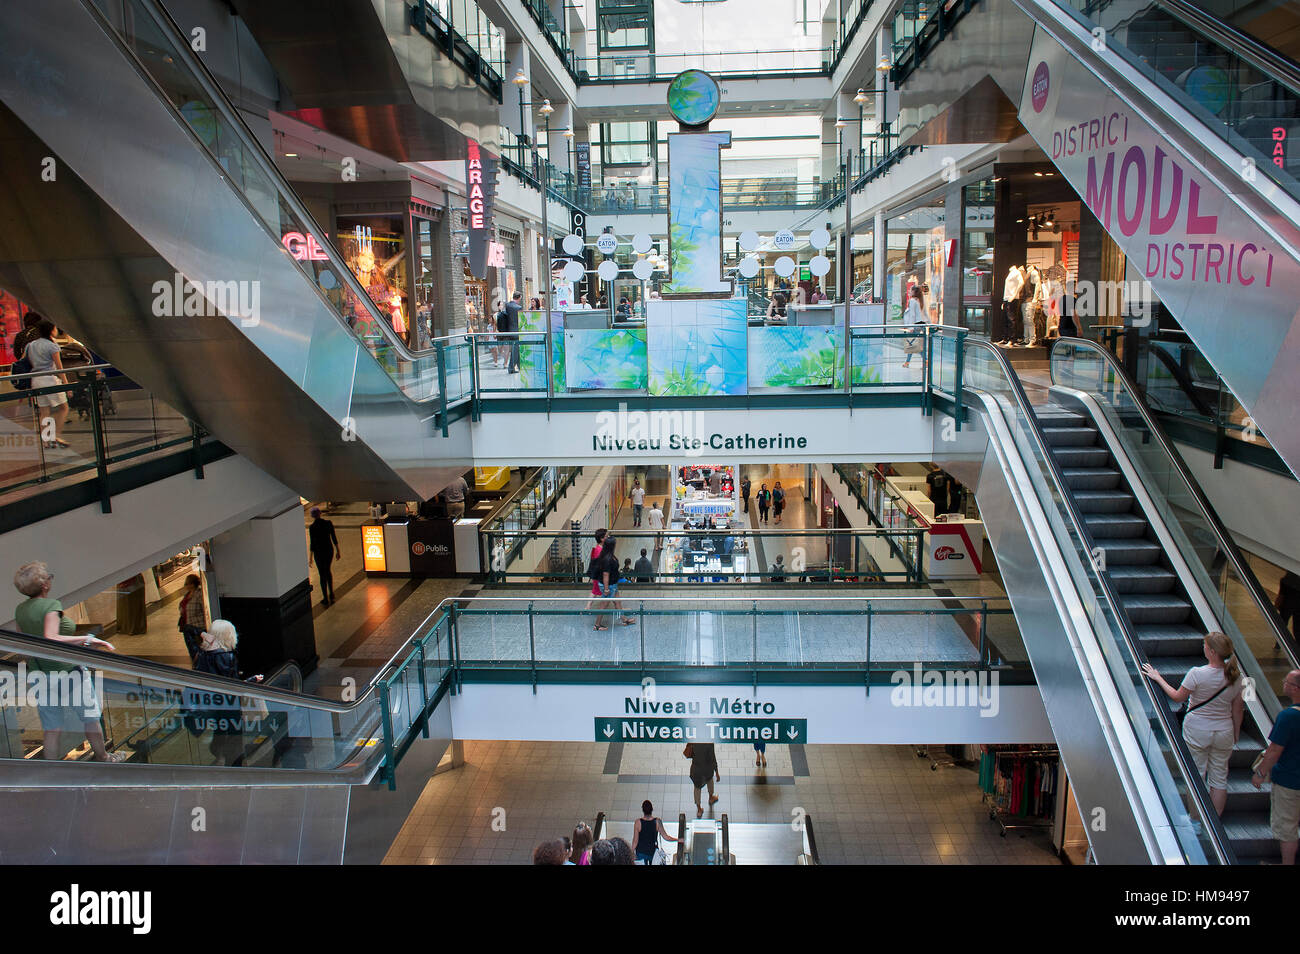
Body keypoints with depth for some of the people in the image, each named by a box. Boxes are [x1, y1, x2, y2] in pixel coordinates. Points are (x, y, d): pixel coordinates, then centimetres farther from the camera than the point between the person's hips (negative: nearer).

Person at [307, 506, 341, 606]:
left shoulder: (312, 527, -16)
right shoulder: (328, 523, -7)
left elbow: (312, 543, -14)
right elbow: (334, 538, -2)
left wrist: (310, 558, -6)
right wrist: (338, 551, 7)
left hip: (319, 552, -3)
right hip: (329, 550, 3)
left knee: (322, 575, 9)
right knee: (328, 570, 26)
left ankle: (326, 599, 15)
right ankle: (331, 594, 27)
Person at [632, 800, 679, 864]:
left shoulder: (638, 822, -12)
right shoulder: (657, 821, -9)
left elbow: (635, 841, -10)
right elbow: (666, 837, -6)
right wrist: (678, 840, 6)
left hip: (641, 852, -1)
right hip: (653, 852, 1)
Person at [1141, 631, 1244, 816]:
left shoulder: (1197, 674, -20)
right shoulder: (1234, 675, -7)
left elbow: (1177, 697, -7)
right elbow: (1237, 709, 3)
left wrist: (1158, 678, 4)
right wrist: (1236, 732, 17)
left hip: (1197, 730, -4)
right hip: (1224, 731, 4)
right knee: (1219, 778, 14)